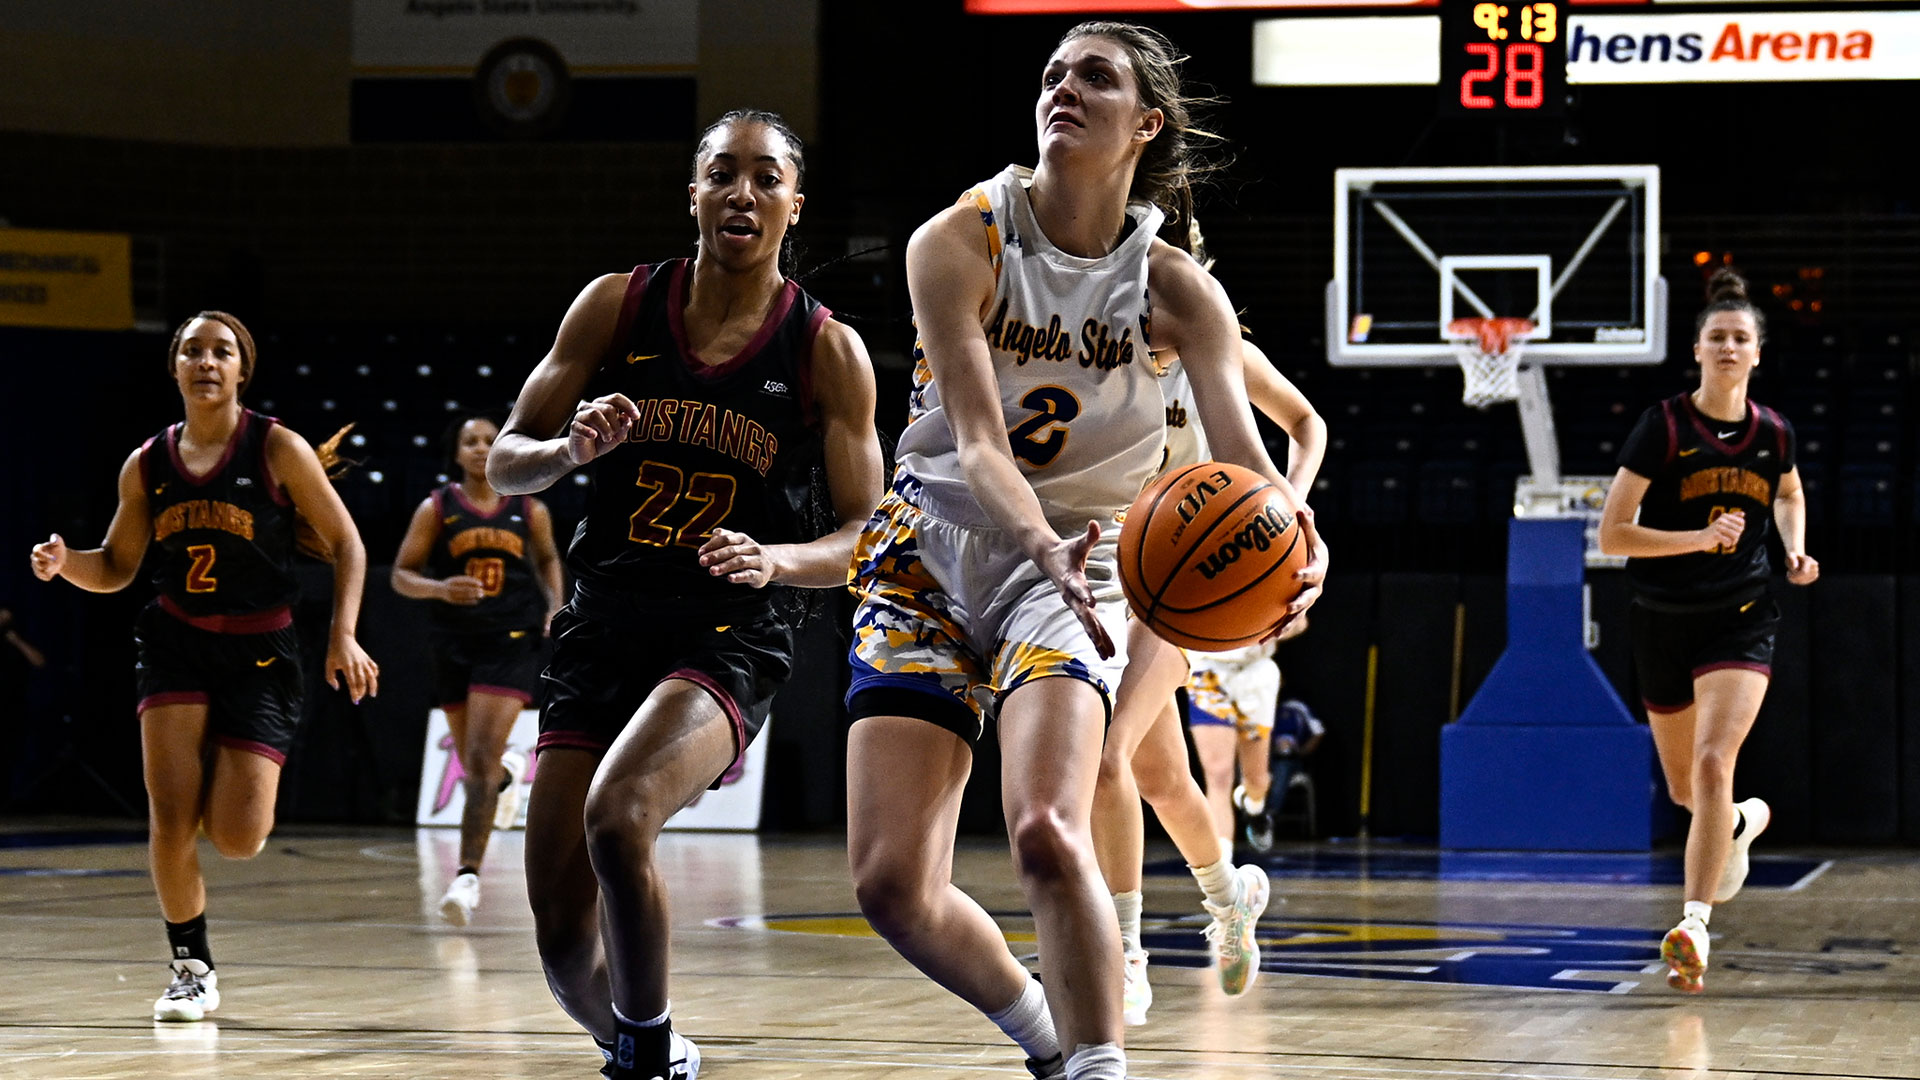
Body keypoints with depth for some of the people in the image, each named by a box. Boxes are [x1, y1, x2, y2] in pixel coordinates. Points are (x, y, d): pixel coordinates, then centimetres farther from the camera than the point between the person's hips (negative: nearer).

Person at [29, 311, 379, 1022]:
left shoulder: (278, 450, -6)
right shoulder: (147, 466, 3)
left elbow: (346, 544, -1)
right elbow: (116, 569, 13)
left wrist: (343, 635, -13)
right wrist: (65, 563, -9)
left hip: (260, 653, -2)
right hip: (176, 643, 2)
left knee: (237, 840, -11)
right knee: (170, 822, -11)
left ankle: (224, 785, 27)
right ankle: (192, 968, 9)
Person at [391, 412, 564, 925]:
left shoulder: (529, 510, 1)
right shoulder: (436, 509, -2)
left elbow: (547, 558, 20)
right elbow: (401, 575, -1)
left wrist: (555, 607, 4)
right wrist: (439, 588, -21)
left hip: (510, 643, -2)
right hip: (454, 645, 2)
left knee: (481, 761, -16)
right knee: (475, 766, 15)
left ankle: (467, 877, -17)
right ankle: (510, 772, 55)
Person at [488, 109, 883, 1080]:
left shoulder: (828, 351, -2)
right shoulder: (616, 306, 3)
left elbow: (865, 538, 0)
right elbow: (504, 463, 6)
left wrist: (773, 558, -20)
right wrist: (572, 449, -16)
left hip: (728, 636, -3)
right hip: (602, 627, 3)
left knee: (616, 814, -31)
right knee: (562, 933, -1)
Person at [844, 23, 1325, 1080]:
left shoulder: (1173, 287, -8)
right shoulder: (958, 245, -13)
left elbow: (1245, 455, -18)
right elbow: (978, 444, -22)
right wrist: (1042, 545, -43)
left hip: (1071, 570, -1)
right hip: (931, 549, 1)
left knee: (1046, 831, -27)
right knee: (890, 882, -5)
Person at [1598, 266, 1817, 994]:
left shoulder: (1773, 433, 0)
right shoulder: (1663, 427, -10)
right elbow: (1611, 535, -13)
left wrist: (1796, 550, 4)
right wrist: (1698, 536, -24)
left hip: (1741, 621, 0)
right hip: (1663, 622, 0)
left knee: (1713, 764, -22)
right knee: (1685, 788, 16)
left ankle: (1694, 926, -23)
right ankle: (1744, 823, 52)